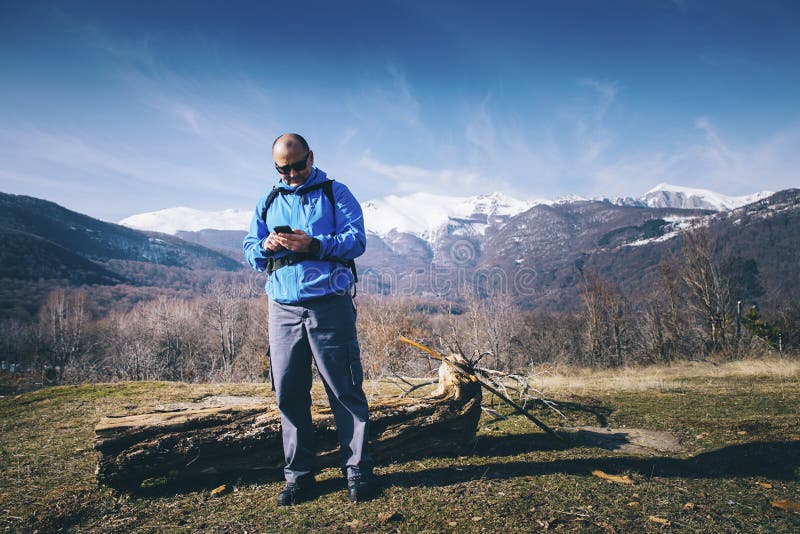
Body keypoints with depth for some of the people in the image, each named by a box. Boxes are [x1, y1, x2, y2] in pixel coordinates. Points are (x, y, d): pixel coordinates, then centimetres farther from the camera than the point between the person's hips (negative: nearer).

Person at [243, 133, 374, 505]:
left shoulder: (336, 193, 7)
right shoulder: (267, 202, 19)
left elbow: (357, 240, -4)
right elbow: (249, 251, 17)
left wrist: (314, 245, -19)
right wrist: (266, 246, -7)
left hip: (329, 304, -4)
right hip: (283, 309, 4)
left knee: (345, 390, 0)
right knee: (288, 393, 5)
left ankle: (357, 471, 13)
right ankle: (299, 476, 19)